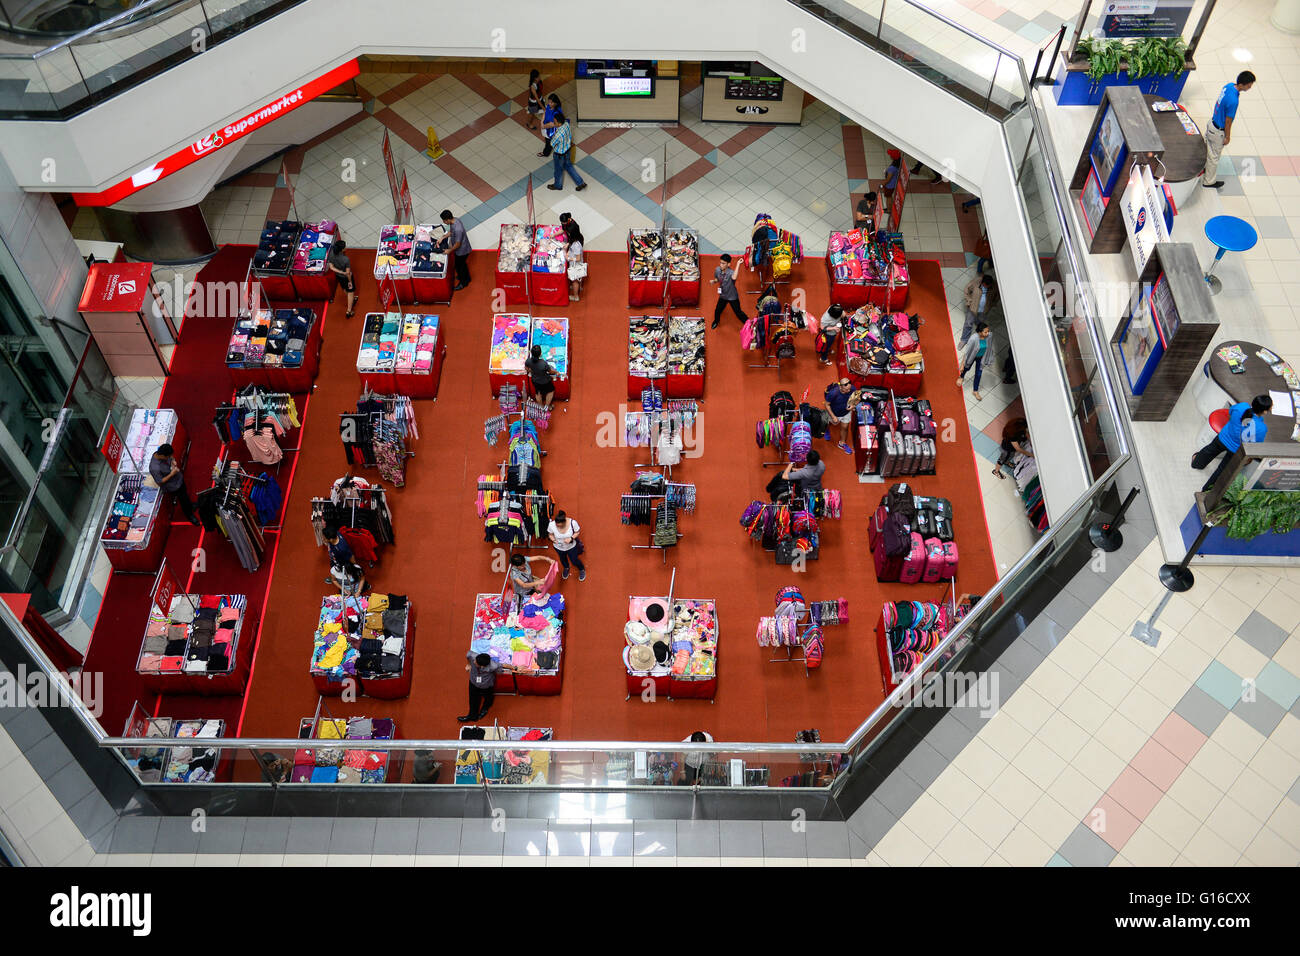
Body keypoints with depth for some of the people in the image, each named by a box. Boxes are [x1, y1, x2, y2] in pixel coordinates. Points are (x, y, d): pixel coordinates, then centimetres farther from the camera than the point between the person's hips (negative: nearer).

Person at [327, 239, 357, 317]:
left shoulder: (331, 254, -24)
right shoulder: (346, 259, -38)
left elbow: (331, 267, -14)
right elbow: (348, 273, -25)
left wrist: (340, 272, -16)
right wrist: (350, 281, -9)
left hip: (338, 276, 5)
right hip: (346, 277, -5)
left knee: (345, 289, 31)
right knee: (350, 292, 19)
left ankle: (352, 300, 60)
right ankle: (349, 311, 29)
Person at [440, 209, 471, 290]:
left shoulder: (458, 229, -41)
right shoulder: (454, 220, -13)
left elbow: (458, 244, -29)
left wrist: (450, 250, -13)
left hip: (462, 250, -8)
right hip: (460, 249, 8)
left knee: (459, 266, 15)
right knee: (462, 263, 30)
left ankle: (463, 283, 39)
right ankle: (467, 277, 54)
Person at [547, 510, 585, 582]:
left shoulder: (572, 523, -36)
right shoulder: (551, 525, -33)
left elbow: (577, 532, -16)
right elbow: (551, 535, -12)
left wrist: (571, 538, -33)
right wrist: (553, 539, -33)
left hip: (571, 546, -2)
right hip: (559, 547, 2)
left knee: (574, 561, 20)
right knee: (563, 559, 32)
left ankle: (582, 569, 56)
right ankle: (566, 568, 67)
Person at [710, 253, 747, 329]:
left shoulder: (731, 272, -35)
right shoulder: (717, 270, -16)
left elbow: (734, 278, -62)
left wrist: (738, 264, -59)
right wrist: (713, 281, -18)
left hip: (732, 297, -5)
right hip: (722, 296, 5)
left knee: (738, 312, 10)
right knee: (717, 310, 21)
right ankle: (716, 321, 54)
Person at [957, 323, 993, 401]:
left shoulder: (989, 336, -28)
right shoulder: (974, 339, -41)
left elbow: (988, 347, -5)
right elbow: (966, 352, -29)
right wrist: (962, 365, -22)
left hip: (981, 357, 3)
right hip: (972, 356, -3)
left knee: (978, 374, 16)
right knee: (967, 368, 28)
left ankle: (975, 391, 41)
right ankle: (961, 377, 64)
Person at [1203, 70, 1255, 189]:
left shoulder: (1229, 86, -10)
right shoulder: (1233, 101, -35)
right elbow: (1228, 121, -23)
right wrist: (1228, 137, -8)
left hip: (1212, 122, 8)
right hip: (1218, 131, -8)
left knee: (1208, 150, 28)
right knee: (1214, 157, 12)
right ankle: (1209, 182, 30)